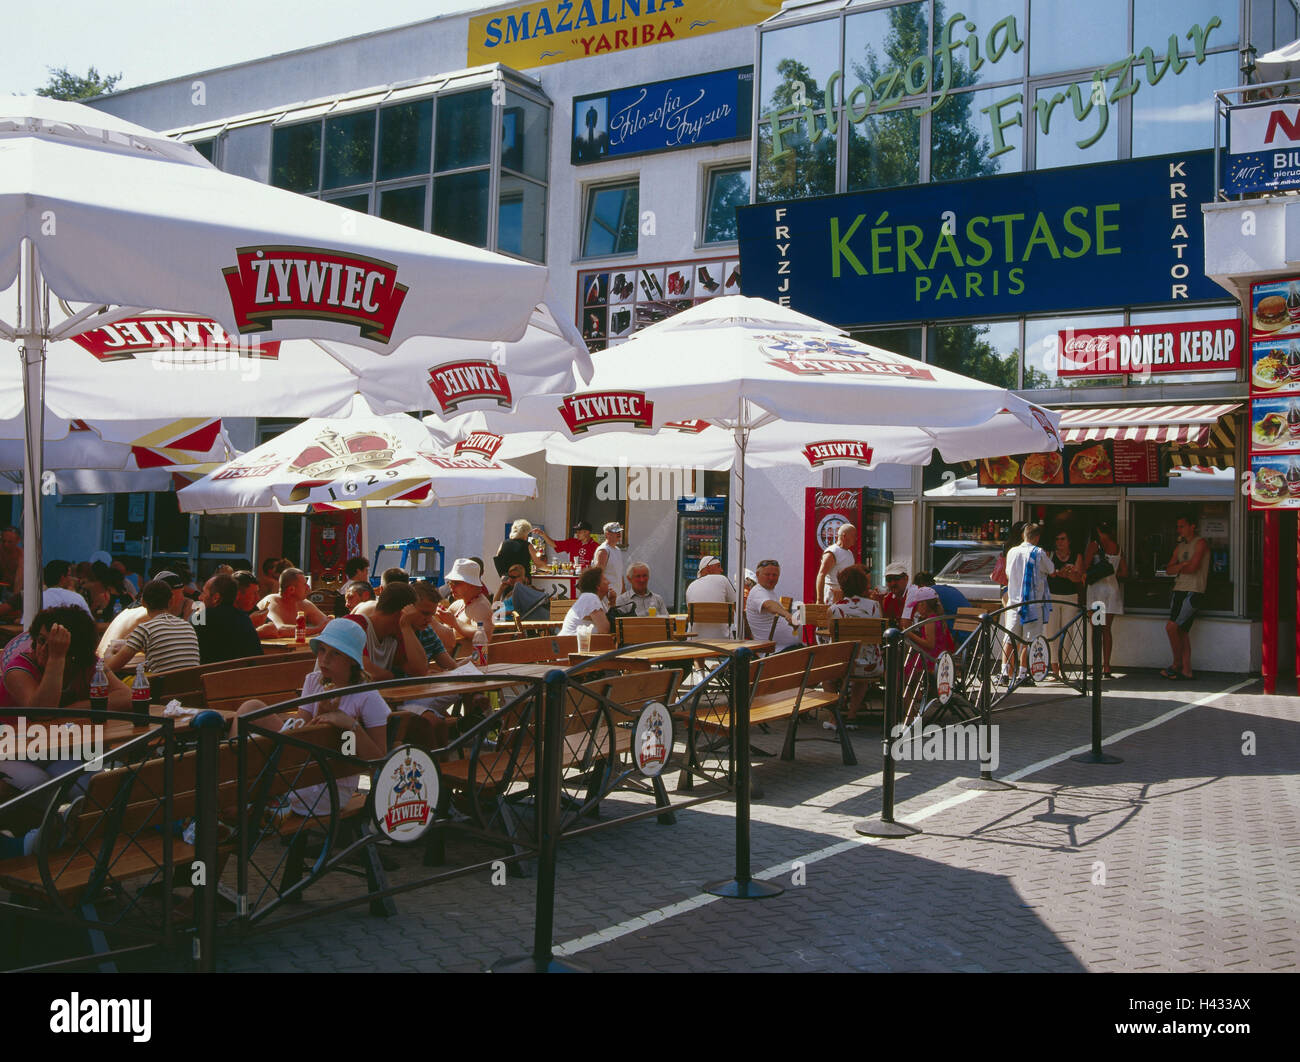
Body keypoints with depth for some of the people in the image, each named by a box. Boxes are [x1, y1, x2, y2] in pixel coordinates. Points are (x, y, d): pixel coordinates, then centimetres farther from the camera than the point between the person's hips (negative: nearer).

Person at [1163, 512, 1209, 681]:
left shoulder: (1200, 543, -4)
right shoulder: (1179, 547, 19)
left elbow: (1192, 567, -15)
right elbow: (1168, 570, 11)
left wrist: (1178, 568, 4)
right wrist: (1183, 565, -7)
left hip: (1193, 591, -8)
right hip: (1179, 591, 8)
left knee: (1171, 627, -15)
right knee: (1181, 631, 4)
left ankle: (1177, 664, -2)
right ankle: (1186, 670, 6)